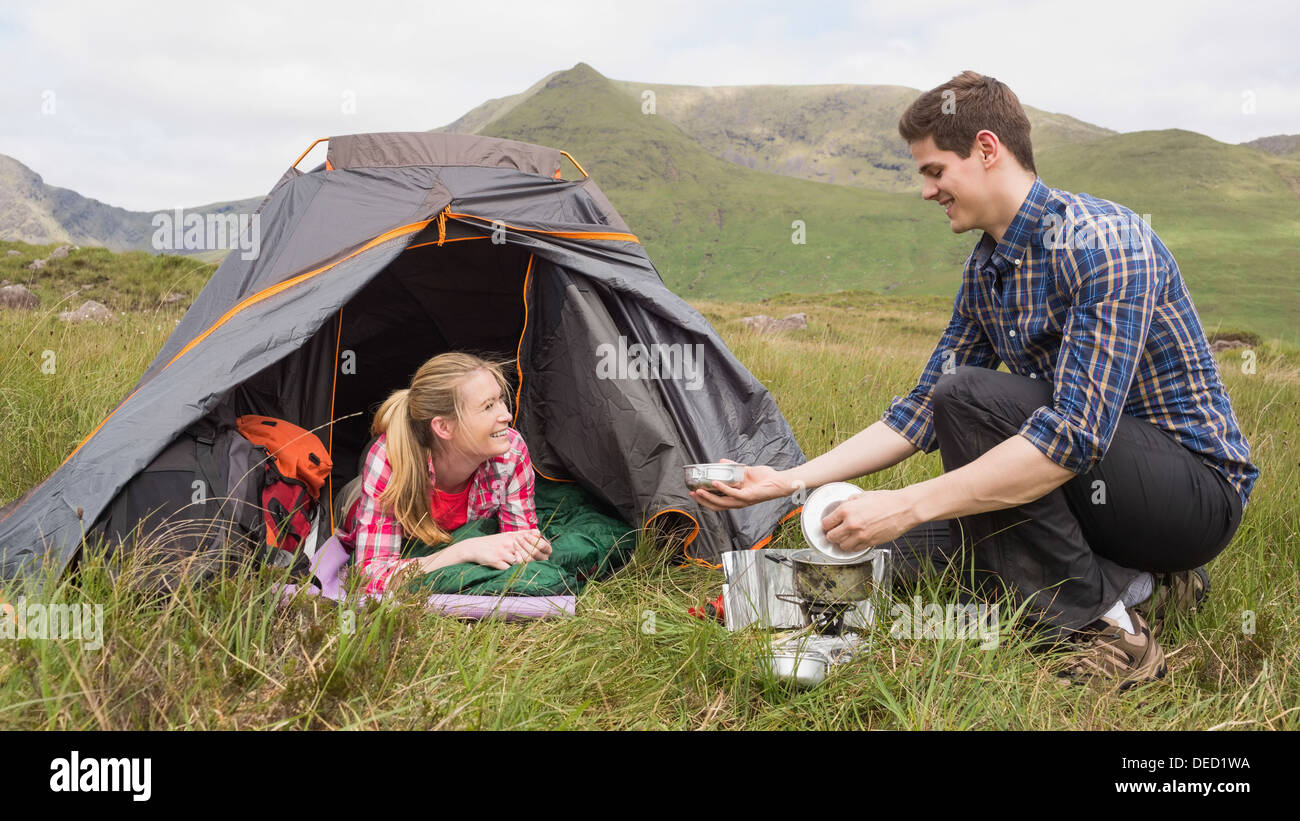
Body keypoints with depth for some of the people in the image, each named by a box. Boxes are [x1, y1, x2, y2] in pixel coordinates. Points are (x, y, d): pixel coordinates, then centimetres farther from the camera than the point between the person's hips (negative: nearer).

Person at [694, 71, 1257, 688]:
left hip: (1198, 487, -9)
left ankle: (1102, 623, -16)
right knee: (914, 542, 5)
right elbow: (921, 412, 7)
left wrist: (908, 504, -32)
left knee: (969, 397, -27)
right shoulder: (984, 270, 5)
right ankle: (1133, 583, 5)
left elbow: (1075, 434, -32)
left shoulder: (1102, 242, -23)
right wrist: (789, 480, -1)